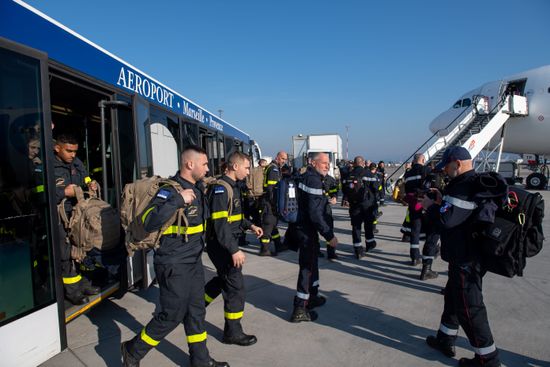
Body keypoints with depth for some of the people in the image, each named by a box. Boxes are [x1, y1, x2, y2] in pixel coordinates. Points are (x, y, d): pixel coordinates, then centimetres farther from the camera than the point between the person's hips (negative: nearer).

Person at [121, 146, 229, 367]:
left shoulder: (197, 187, 7)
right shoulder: (171, 190, -19)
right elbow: (149, 222, -32)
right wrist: (179, 200, -34)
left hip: (194, 262, 8)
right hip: (174, 266, -8)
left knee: (196, 312, 15)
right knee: (172, 315, 3)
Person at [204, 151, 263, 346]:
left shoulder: (233, 186, 11)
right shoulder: (221, 188, -20)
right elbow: (220, 223, -26)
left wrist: (250, 226, 12)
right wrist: (234, 250, -28)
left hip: (227, 244, 10)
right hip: (221, 245, -10)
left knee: (224, 279, 23)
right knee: (235, 285, -1)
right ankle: (233, 332, 13)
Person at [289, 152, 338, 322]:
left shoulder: (307, 176, 13)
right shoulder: (314, 181, -20)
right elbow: (315, 213, -25)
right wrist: (329, 236, -21)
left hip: (301, 226, 11)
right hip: (307, 230, -11)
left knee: (312, 262, 23)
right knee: (307, 267, -4)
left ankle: (312, 296, 38)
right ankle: (300, 309, 3)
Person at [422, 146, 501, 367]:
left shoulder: (465, 186, -24)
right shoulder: (474, 183, 11)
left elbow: (446, 219, -29)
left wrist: (430, 206, -12)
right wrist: (441, 200, 7)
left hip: (466, 260, -11)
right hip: (465, 255, 11)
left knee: (469, 307, 1)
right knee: (453, 296, 21)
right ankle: (445, 341, 36)